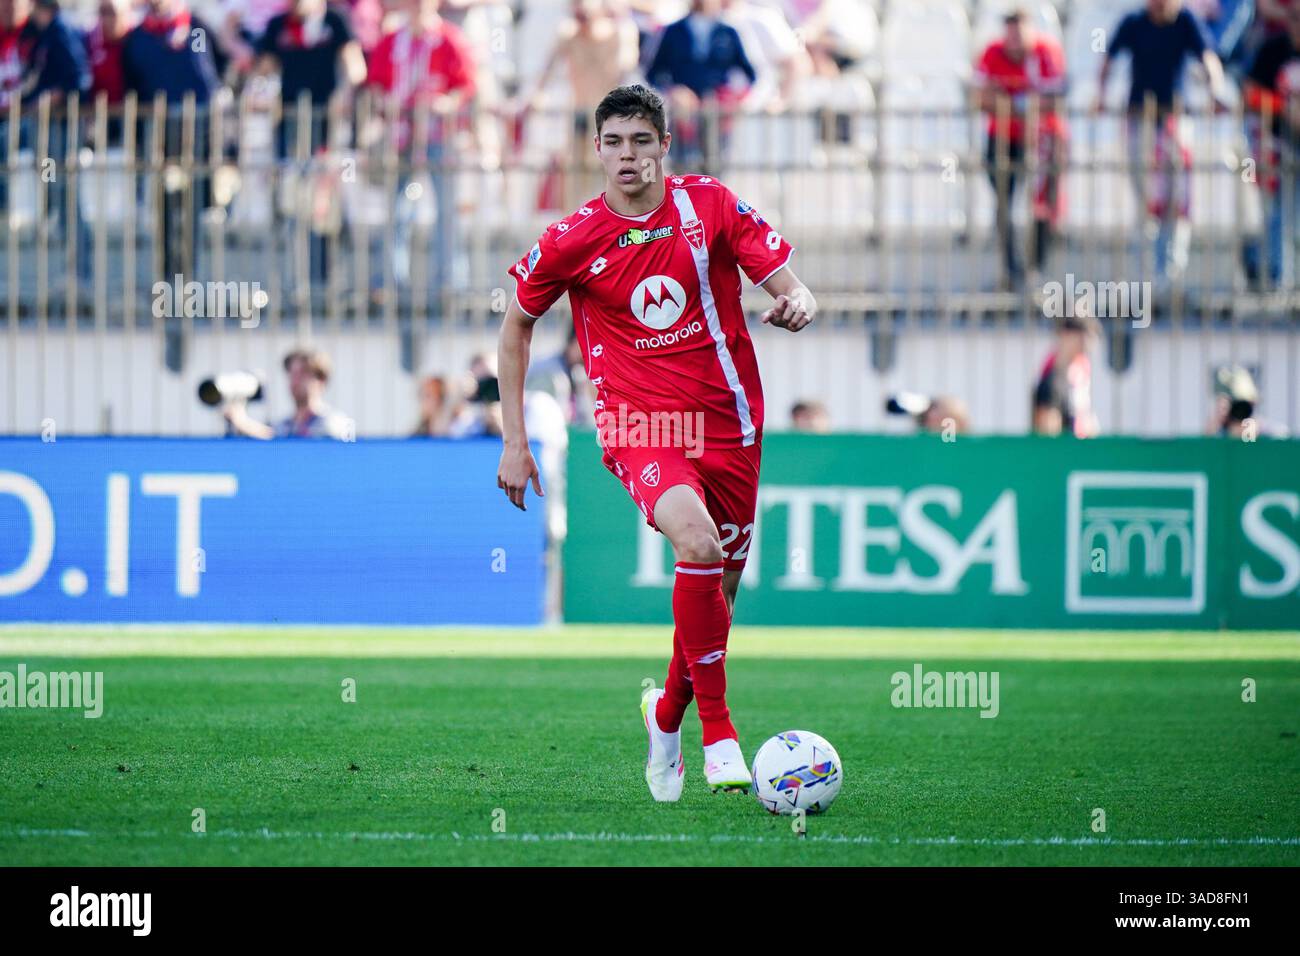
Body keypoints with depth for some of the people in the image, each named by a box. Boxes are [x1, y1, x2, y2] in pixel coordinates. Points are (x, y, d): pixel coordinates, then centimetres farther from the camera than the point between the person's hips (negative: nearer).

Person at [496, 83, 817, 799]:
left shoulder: (711, 204, -1)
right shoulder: (571, 241, -3)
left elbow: (787, 284, 0)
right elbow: (516, 326, 11)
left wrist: (796, 304, -26)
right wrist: (514, 439, 7)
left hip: (727, 421, 3)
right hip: (638, 423, -3)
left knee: (720, 589, 11)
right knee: (700, 543, -30)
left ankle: (667, 713, 41)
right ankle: (717, 733, -20)